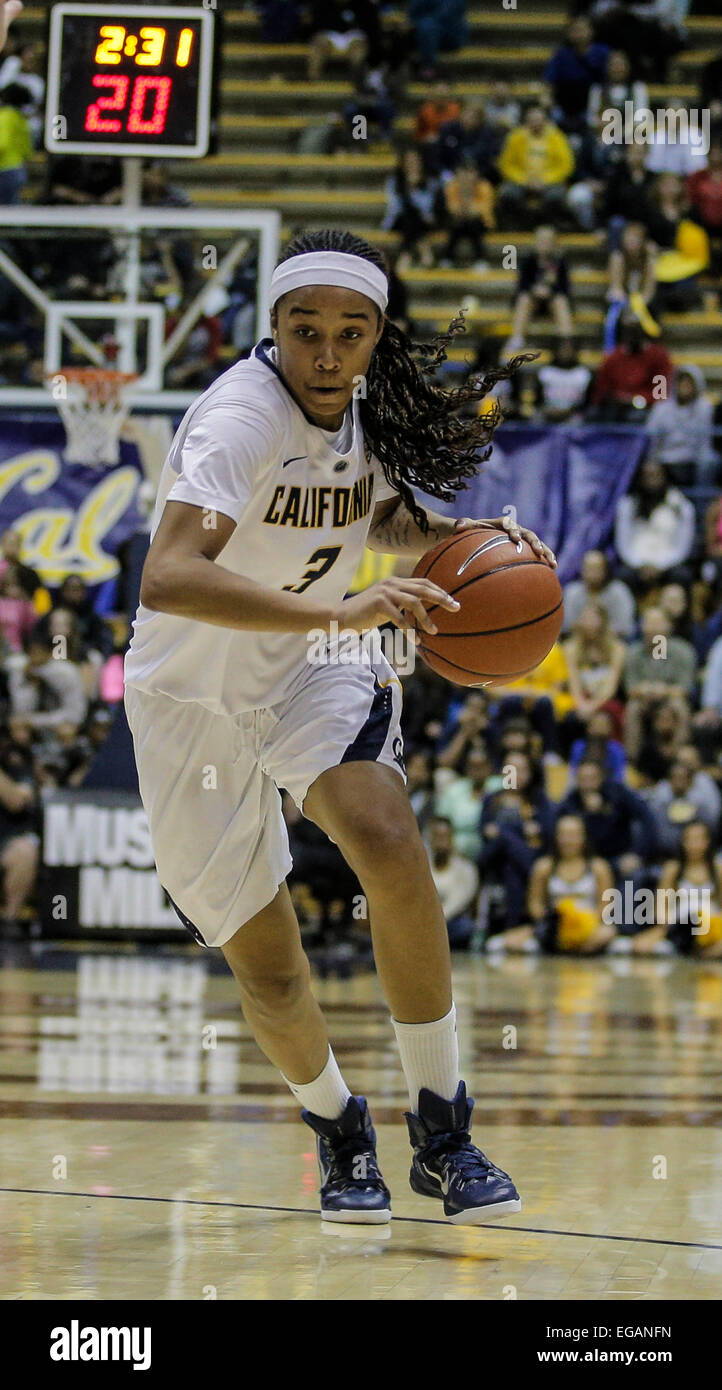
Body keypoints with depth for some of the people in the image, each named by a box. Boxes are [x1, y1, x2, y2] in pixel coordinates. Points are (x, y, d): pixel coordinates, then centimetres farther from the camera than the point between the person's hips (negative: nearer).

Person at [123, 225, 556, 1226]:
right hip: (193, 701, -4)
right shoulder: (241, 419, -28)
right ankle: (340, 1135, 32)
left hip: (309, 670, 4)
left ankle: (441, 1133, -14)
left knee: (390, 845, -25)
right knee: (270, 974, 0)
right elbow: (166, 580, -44)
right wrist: (341, 610, -54)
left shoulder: (364, 407, -6)